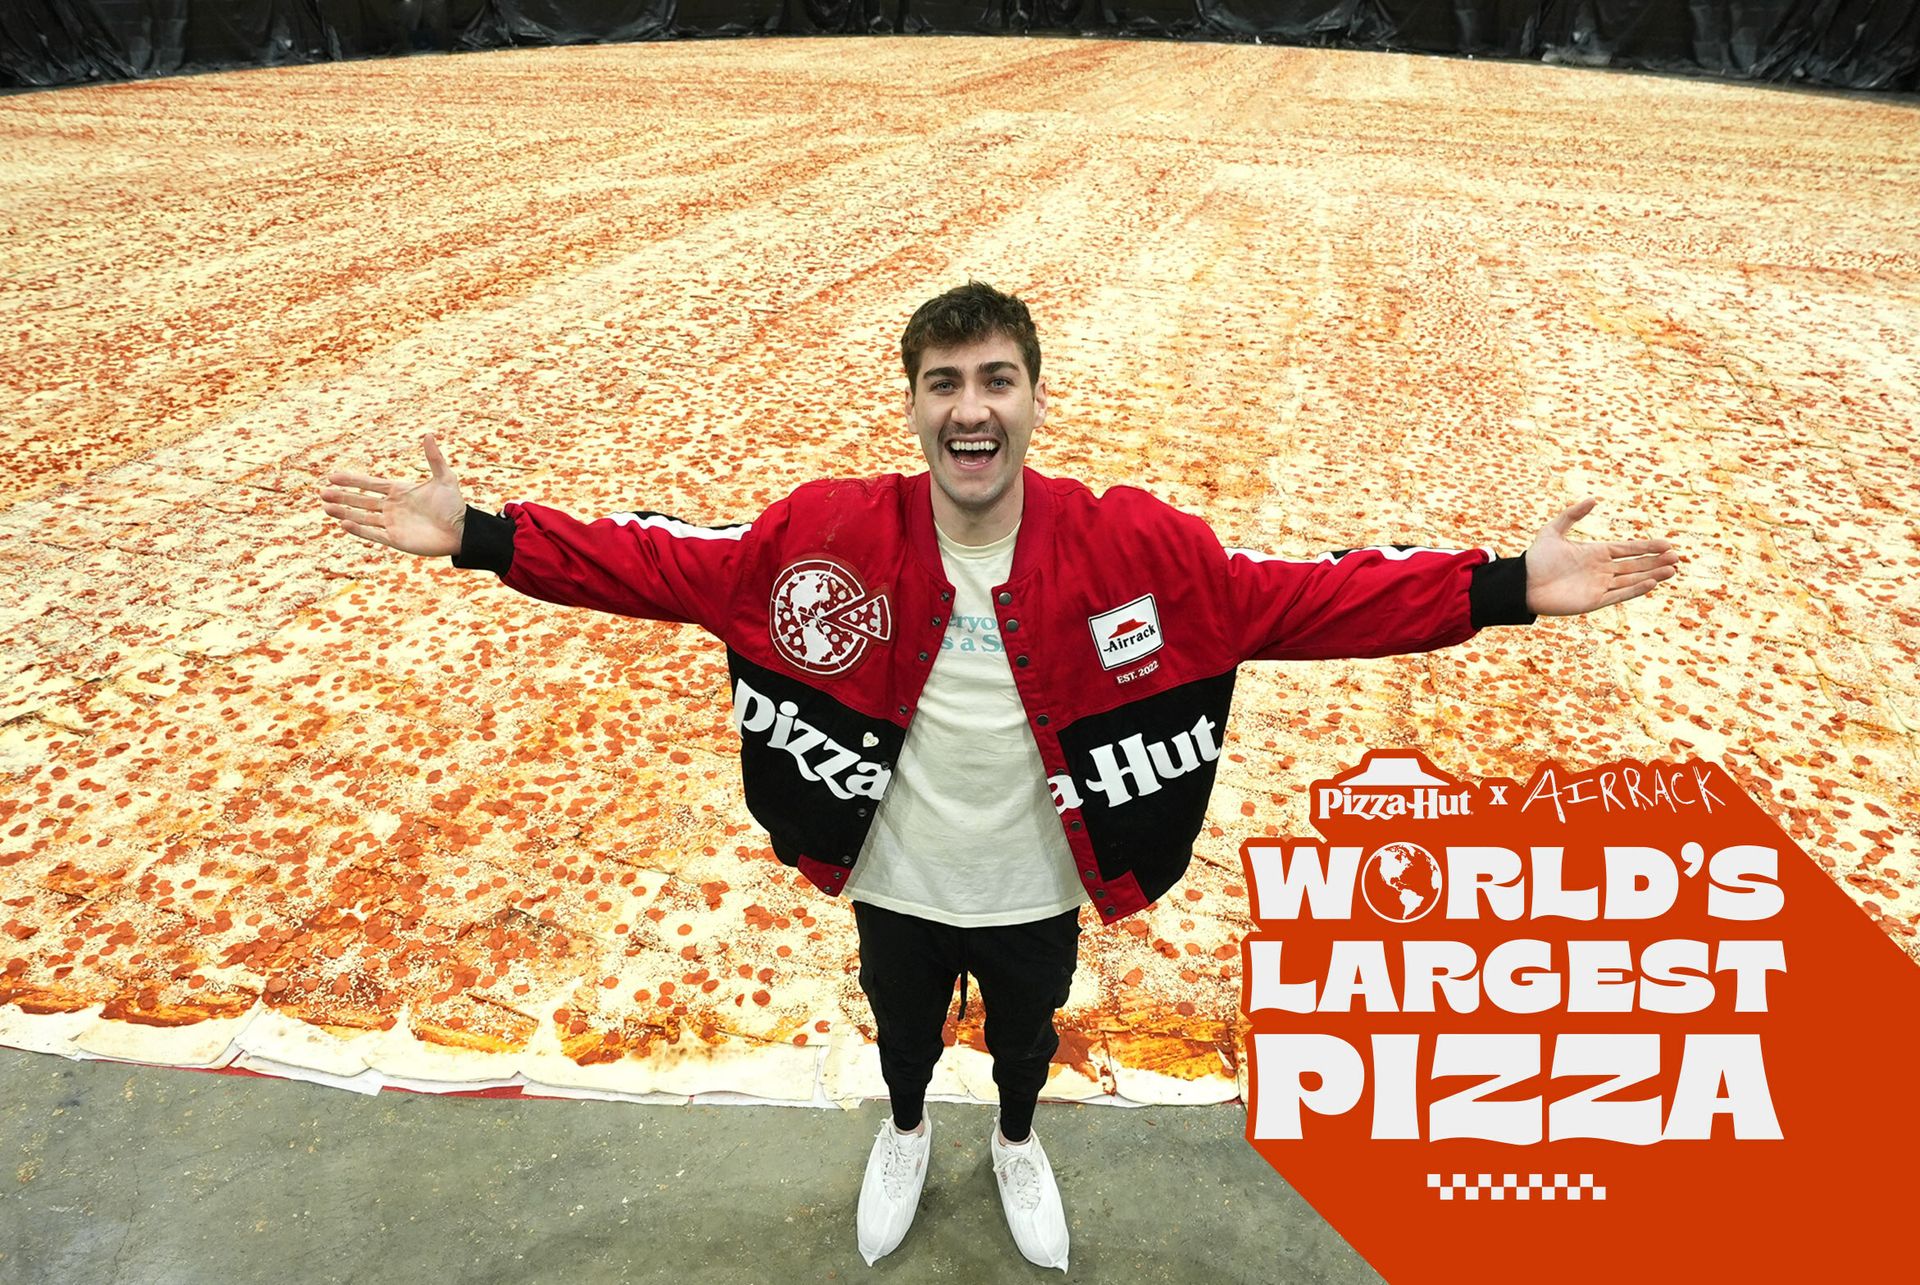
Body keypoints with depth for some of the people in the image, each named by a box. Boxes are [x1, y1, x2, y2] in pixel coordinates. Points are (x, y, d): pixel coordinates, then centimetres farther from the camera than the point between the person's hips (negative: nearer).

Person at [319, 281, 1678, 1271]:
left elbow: (1297, 597, -21)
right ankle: (905, 1136, 66)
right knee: (904, 1032, 29)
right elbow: (666, 564, -18)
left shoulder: (1129, 542, -21)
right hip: (899, 883, 0)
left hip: (1039, 884, 0)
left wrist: (1508, 585, -28)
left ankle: (1020, 1144, 66)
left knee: (1028, 1034, 29)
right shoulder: (836, 528, -21)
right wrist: (480, 534, -23)